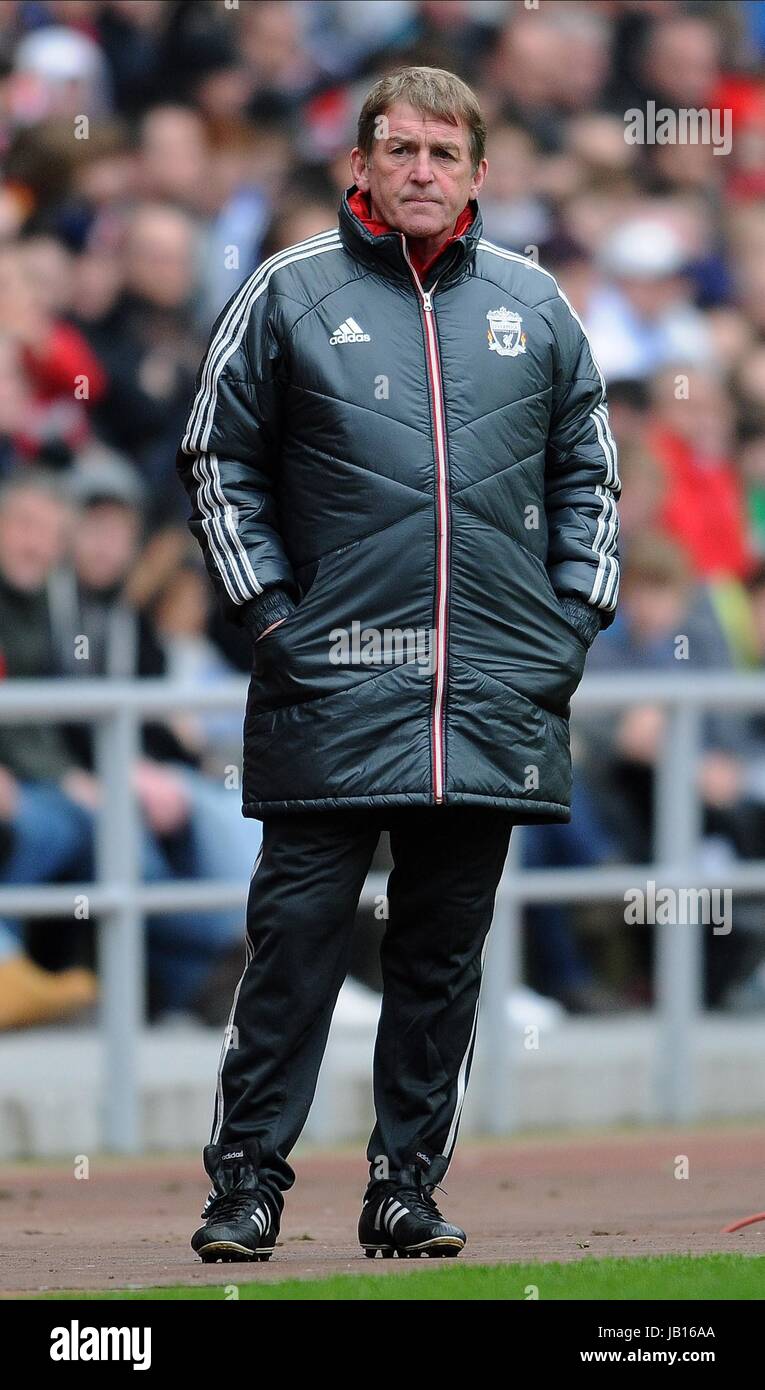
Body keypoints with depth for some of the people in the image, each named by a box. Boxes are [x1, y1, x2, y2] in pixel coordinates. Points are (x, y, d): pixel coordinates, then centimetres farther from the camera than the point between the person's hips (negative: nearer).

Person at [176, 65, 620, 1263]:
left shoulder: (534, 308, 12)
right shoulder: (289, 297, 4)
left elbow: (588, 476, 19)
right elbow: (217, 460, 8)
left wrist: (574, 620, 9)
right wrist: (268, 611, 0)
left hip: (496, 697, 3)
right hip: (329, 683, -3)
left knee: (445, 952, 5)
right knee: (298, 930, -6)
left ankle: (408, 1186, 11)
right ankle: (247, 1183, 0)